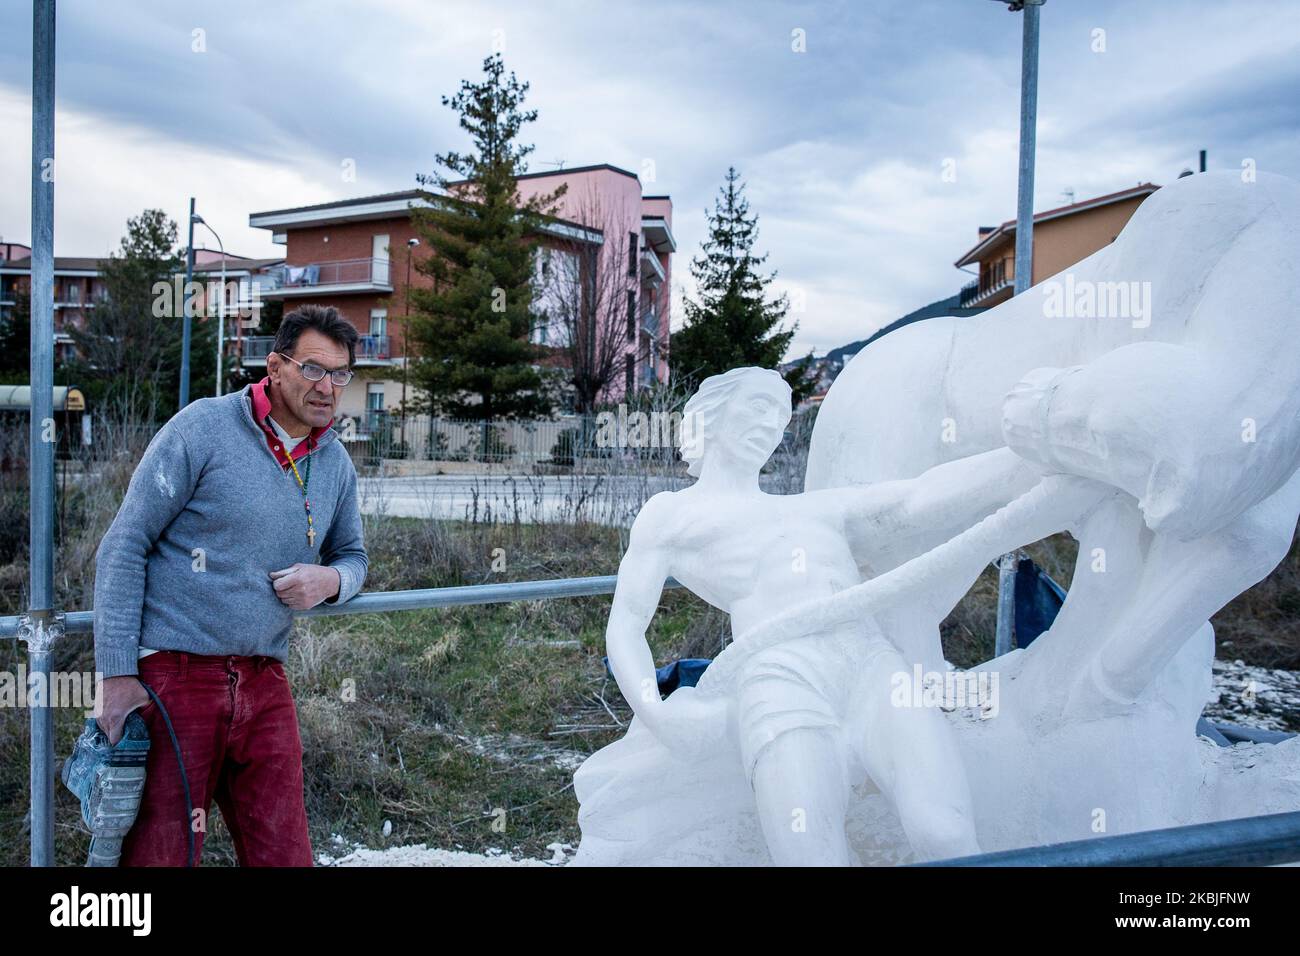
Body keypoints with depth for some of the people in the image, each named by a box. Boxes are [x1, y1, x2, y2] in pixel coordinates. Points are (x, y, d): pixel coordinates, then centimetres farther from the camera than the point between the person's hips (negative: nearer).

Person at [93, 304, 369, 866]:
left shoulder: (336, 464, 9)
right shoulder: (202, 429, -8)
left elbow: (352, 554, 23)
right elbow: (122, 548, -7)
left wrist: (331, 579, -4)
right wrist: (117, 672, -11)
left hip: (264, 687, 5)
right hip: (172, 674, -5)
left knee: (284, 855, 6)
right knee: (158, 854, 2)